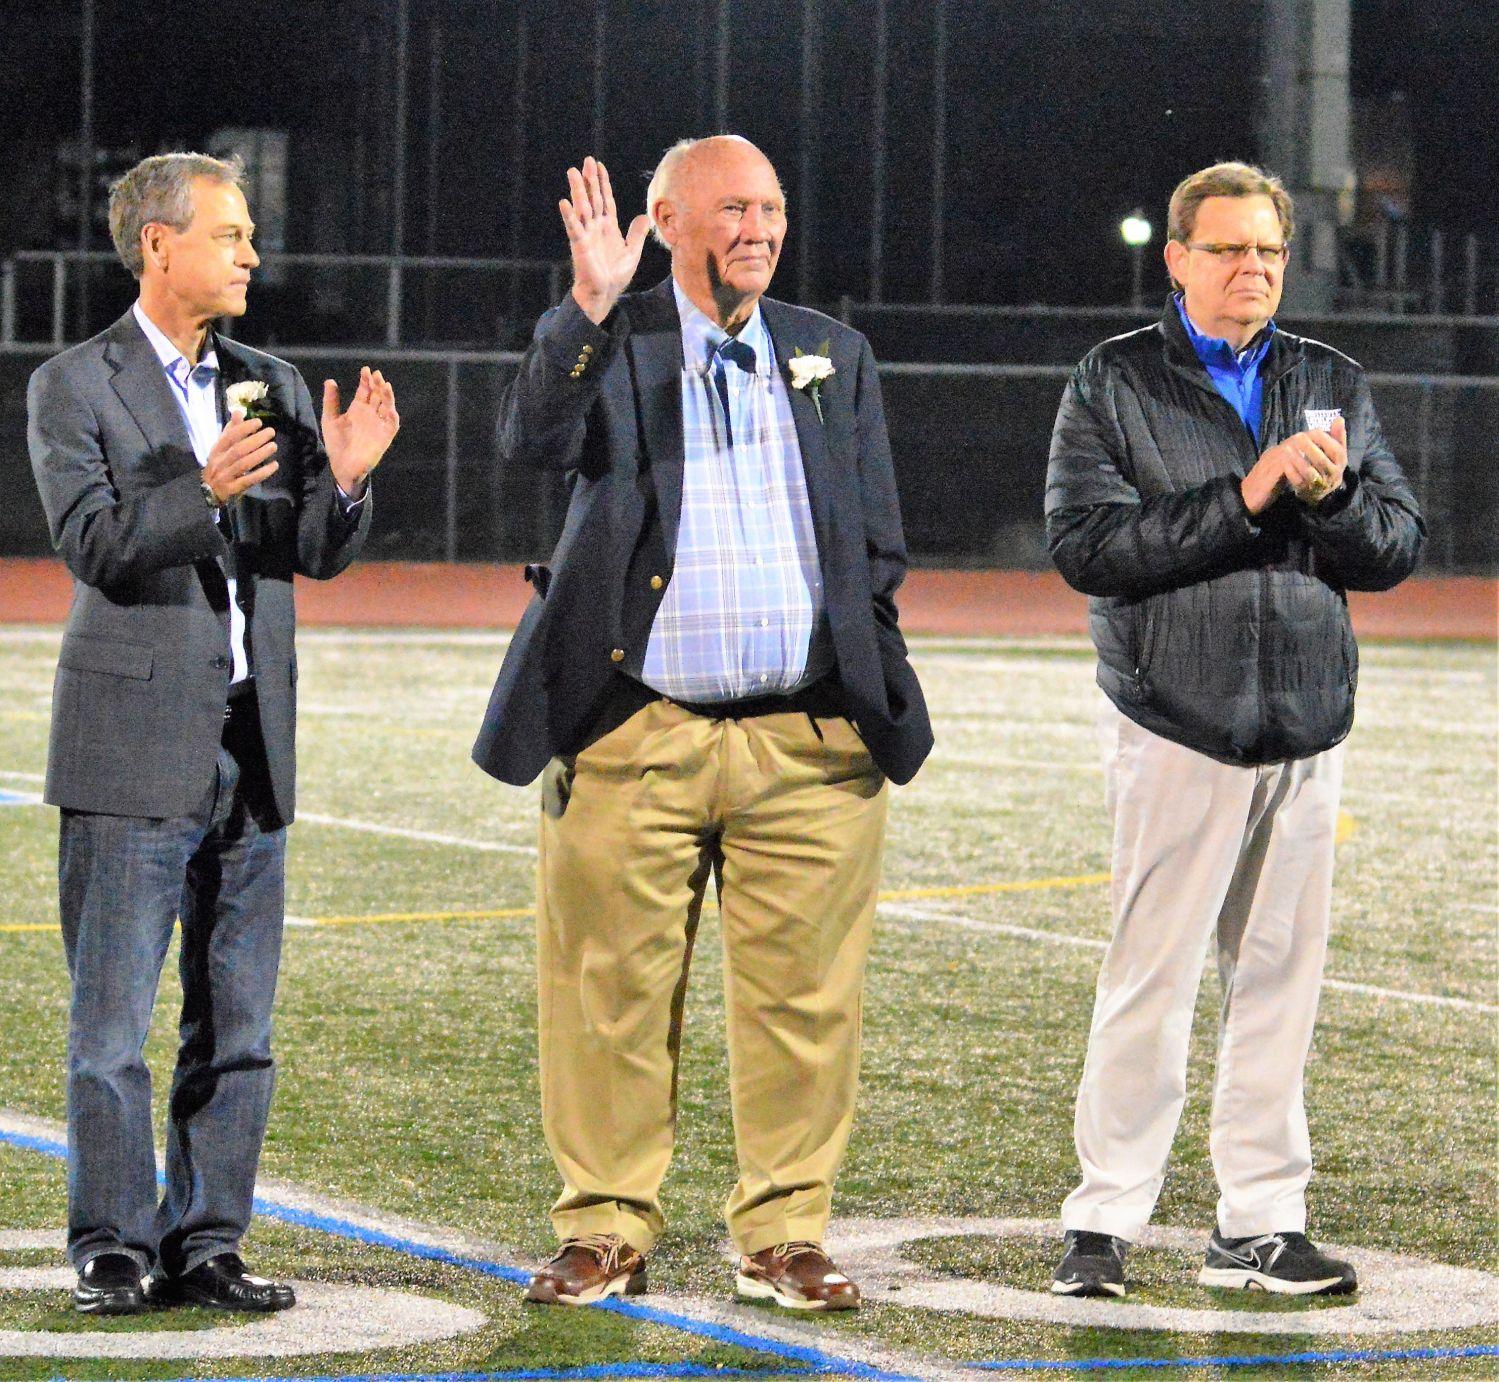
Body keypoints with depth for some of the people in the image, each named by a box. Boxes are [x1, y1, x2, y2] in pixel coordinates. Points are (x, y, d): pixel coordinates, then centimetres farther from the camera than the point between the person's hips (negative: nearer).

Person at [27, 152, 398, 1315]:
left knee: (237, 1026, 7)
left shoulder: (273, 388, 13)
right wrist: (205, 491, -28)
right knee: (114, 1024, -2)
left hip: (252, 745, 5)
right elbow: (96, 543, -13)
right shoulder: (75, 386, -2)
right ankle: (115, 1251, 5)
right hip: (135, 747, -5)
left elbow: (319, 555, 9)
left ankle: (206, 1243, 14)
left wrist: (345, 481, -12)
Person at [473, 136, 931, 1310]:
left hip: (808, 737, 2)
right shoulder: (608, 343, 5)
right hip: (635, 732, -2)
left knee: (803, 997, 2)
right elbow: (534, 441, -15)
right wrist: (589, 305, -25)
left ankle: (785, 1235, 12)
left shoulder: (833, 356, 15)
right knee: (614, 993, 1)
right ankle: (608, 1232, 12)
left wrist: (873, 693, 8)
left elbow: (875, 543, 17)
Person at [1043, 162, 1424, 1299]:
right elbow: (1086, 544, -12)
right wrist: (1243, 497, -18)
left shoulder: (1334, 386, 15)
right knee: (1151, 980, -6)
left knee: (1281, 979, 5)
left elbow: (1399, 547, 10)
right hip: (1177, 725, -4)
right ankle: (1105, 1222, 1)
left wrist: (1332, 496, -12)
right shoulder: (1114, 384, 2)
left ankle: (1260, 1225, 11)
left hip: (1308, 729, 4)